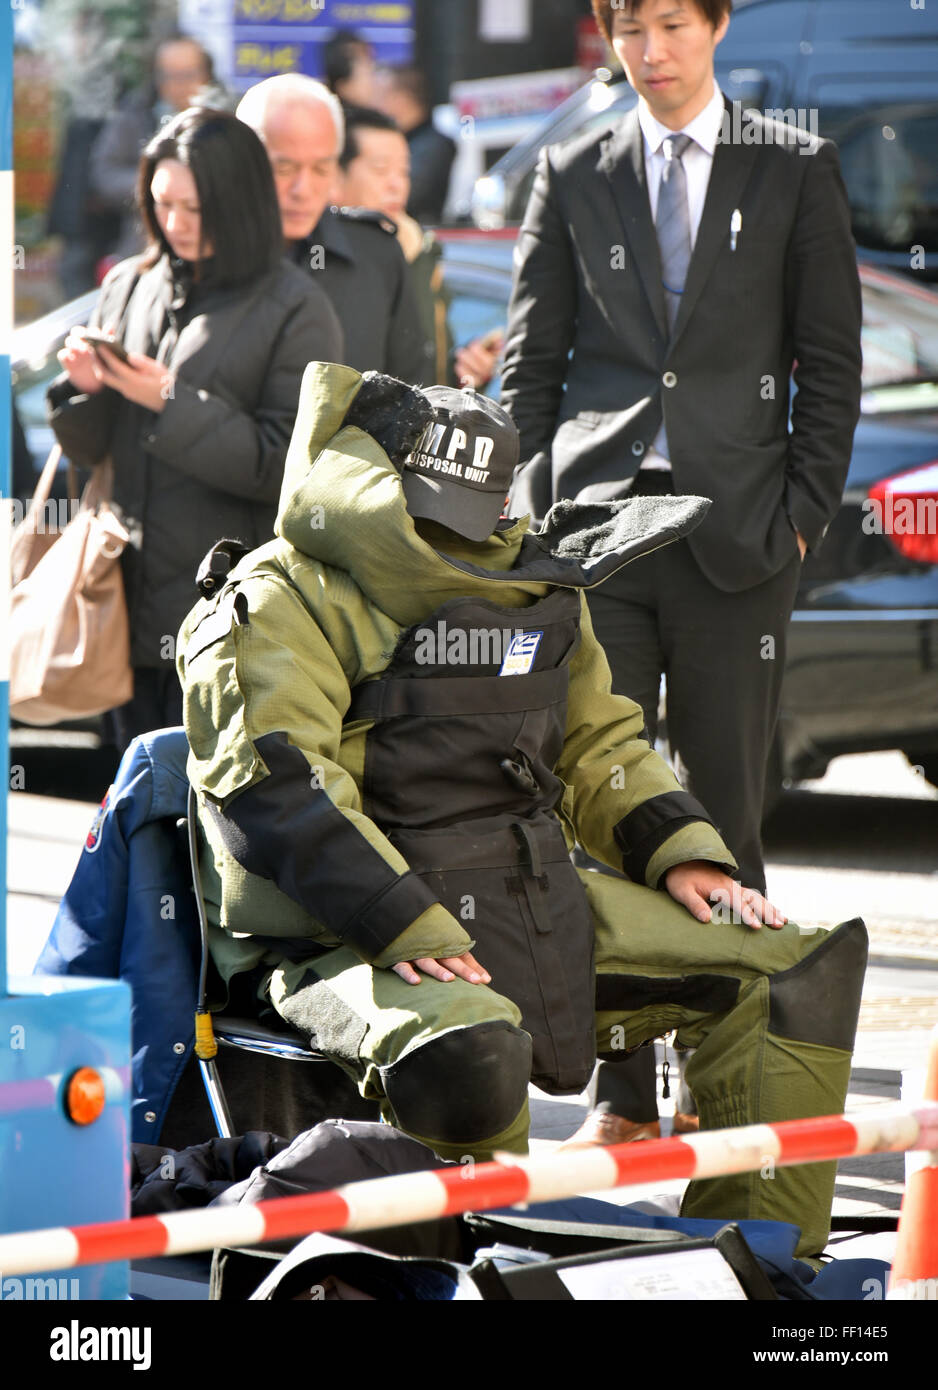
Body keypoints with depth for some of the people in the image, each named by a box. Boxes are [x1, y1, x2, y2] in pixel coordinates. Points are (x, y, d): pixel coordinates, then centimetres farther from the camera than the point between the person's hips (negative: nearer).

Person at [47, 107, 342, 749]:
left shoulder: (296, 311, -5)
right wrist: (87, 389, -8)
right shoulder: (129, 287, 10)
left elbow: (286, 466, -12)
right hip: (133, 605, 5)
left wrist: (172, 403, -16)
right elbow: (88, 448, 14)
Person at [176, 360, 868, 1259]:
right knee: (465, 1051, -42)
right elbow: (279, 787, -20)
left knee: (788, 968, 2)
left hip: (541, 913, 8)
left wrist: (678, 850, 9)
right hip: (348, 943, -8)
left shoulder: (533, 593, 17)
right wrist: (408, 929, -29)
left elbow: (595, 744, 27)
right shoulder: (278, 607, -8)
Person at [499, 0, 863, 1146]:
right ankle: (622, 1091, 2)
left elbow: (829, 363, 6)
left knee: (723, 807, 1)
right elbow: (531, 365, 12)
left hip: (734, 530, -1)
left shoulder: (795, 172, 7)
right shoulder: (572, 178, 11)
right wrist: (534, 521, 3)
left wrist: (802, 514, -2)